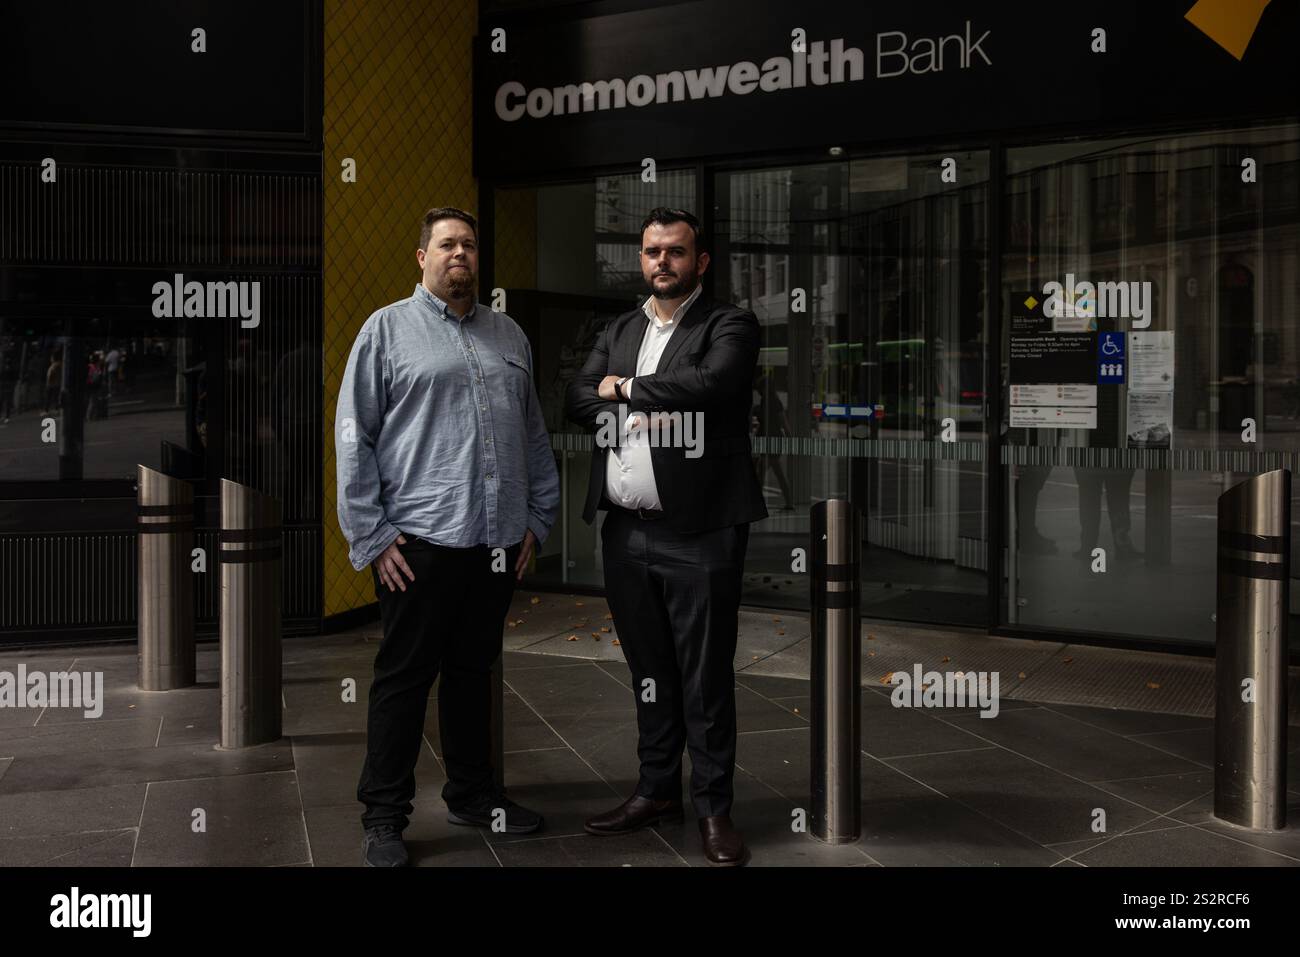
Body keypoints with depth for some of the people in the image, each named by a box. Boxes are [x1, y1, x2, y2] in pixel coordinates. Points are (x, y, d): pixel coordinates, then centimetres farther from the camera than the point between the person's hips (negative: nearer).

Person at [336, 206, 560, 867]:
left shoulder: (508, 336, 16)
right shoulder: (388, 329, 2)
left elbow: (534, 435, 19)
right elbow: (354, 437, -2)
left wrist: (538, 518, 13)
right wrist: (371, 536, -7)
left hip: (497, 541, 5)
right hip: (419, 541, -4)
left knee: (474, 670, 15)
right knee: (403, 677, 2)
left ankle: (473, 793, 28)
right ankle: (384, 818, 12)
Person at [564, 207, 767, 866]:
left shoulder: (729, 325, -1)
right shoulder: (618, 331, 16)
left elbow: (710, 382, -20)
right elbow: (577, 400, 4)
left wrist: (627, 387, -9)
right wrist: (640, 413, -13)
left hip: (698, 533, -5)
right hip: (625, 532, 6)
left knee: (705, 677, 1)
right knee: (648, 670, 16)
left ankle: (713, 807, 13)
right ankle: (657, 791, 29)